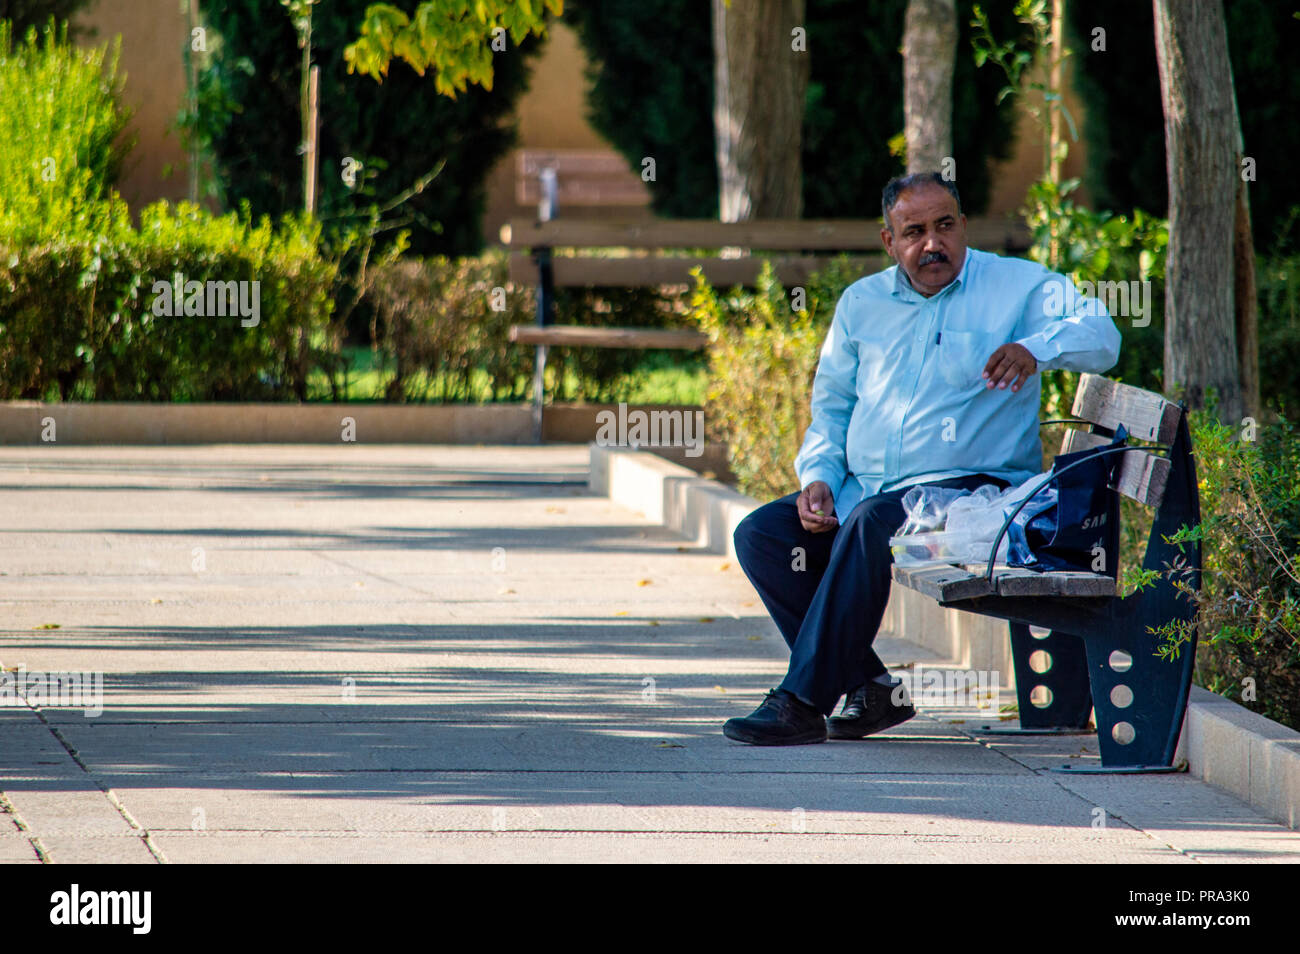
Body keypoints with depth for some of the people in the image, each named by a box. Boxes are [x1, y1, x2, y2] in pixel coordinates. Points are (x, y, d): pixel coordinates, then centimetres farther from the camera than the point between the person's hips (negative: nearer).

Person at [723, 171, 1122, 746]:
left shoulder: (1014, 286, 2)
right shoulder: (861, 303, 17)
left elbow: (1101, 335, -10)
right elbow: (831, 405, 22)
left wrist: (1034, 348, -31)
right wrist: (818, 476, 2)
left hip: (967, 487, -6)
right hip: (863, 490, 6)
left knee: (870, 523, -35)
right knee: (760, 535, -14)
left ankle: (803, 703, -35)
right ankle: (872, 689, -11)